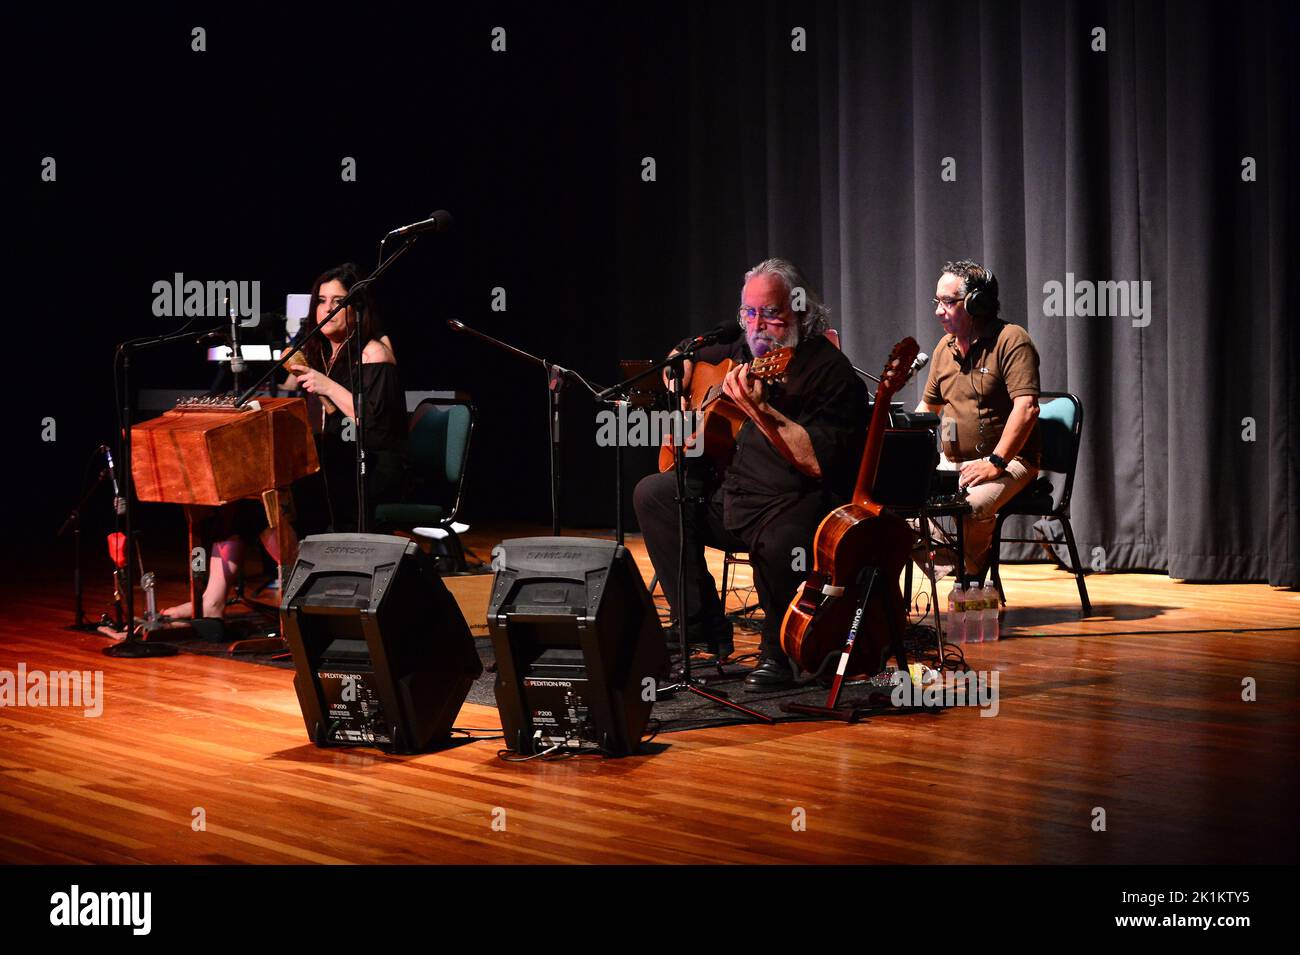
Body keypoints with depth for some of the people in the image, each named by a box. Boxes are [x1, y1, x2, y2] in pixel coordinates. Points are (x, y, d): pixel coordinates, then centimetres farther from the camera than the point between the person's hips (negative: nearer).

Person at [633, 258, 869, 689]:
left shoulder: (830, 371, -15)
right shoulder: (742, 350, 10)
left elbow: (820, 464, -27)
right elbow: (685, 357, 32)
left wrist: (759, 410, -34)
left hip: (800, 502, -9)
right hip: (732, 492, 9)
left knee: (778, 542, -39)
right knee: (652, 494, 0)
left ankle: (779, 649, -9)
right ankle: (704, 632, 2)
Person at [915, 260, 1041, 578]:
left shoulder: (1011, 340, -10)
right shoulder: (945, 347, 15)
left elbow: (1027, 408, -20)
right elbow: (928, 406, 27)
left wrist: (995, 462, -26)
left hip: (1008, 462, -7)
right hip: (951, 464, 7)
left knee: (972, 506, -36)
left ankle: (972, 573, -8)